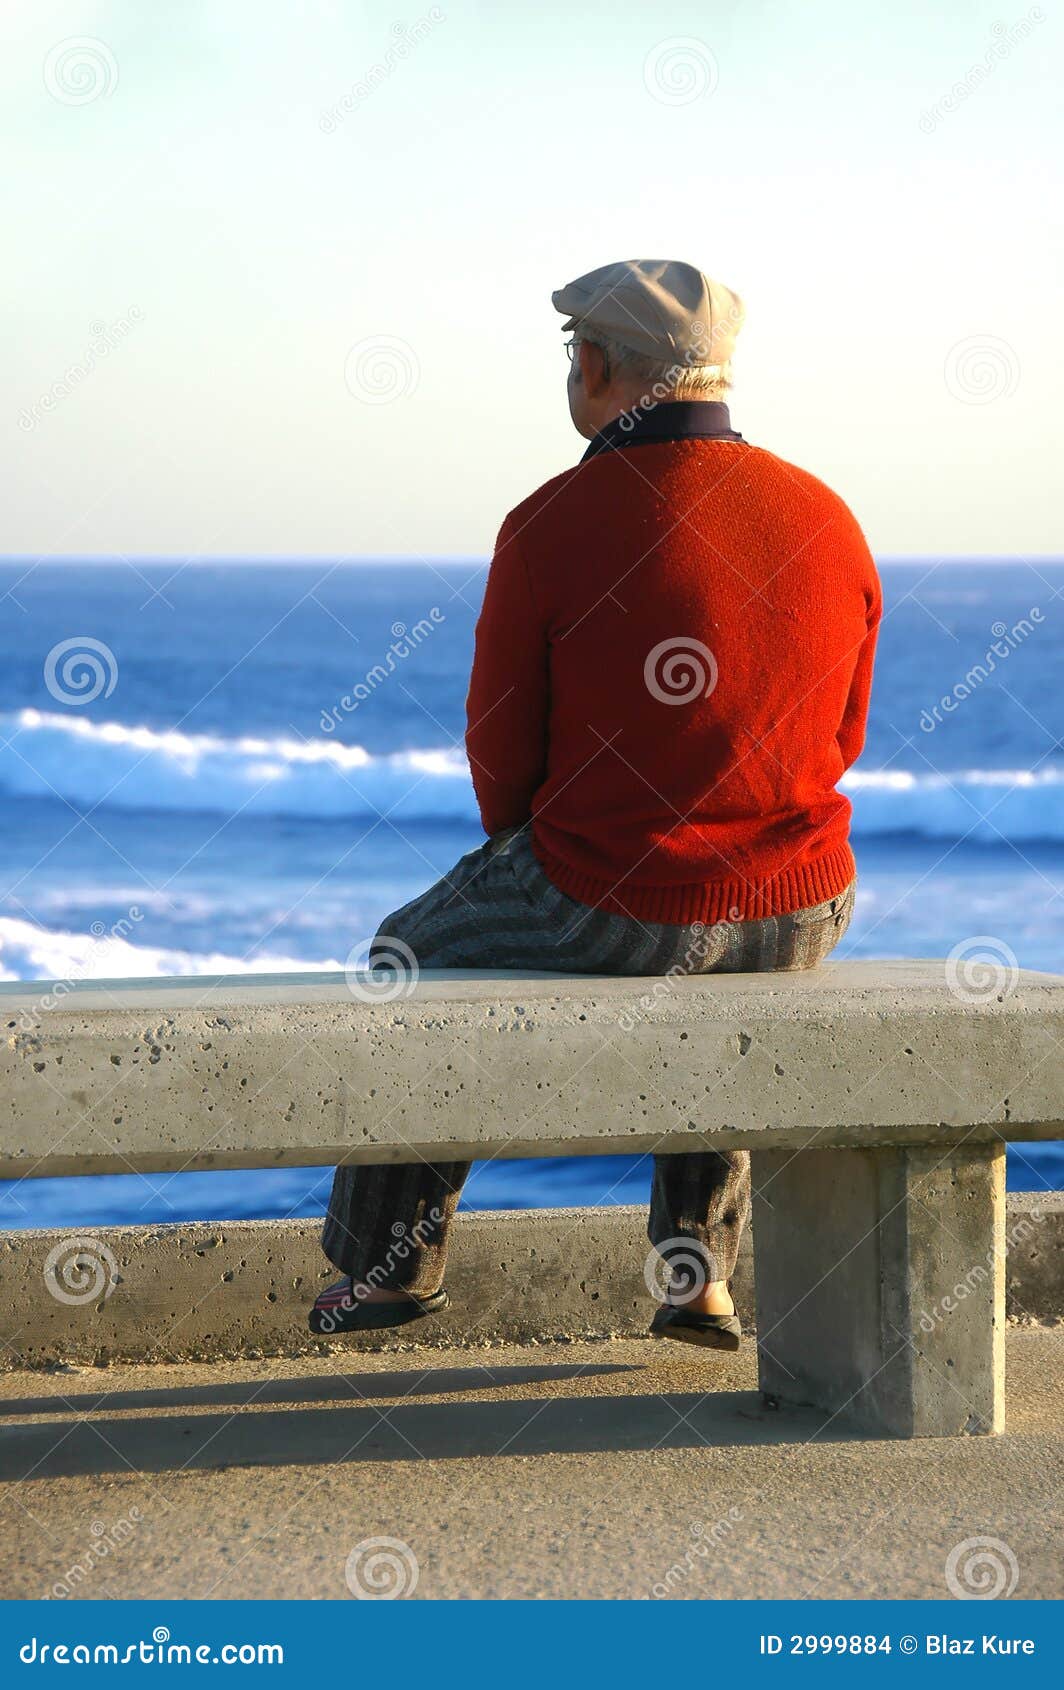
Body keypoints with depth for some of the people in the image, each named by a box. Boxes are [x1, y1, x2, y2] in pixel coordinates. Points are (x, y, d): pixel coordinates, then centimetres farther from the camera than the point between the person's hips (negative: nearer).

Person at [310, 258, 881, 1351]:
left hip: (602, 909, -4)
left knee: (417, 955, 28)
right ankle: (701, 1266, 30)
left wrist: (526, 852, 18)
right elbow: (838, 735, 11)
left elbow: (503, 752, -4)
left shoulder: (555, 526, -12)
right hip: (797, 916, 4)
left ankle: (390, 1258, 41)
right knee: (723, 961, 41)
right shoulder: (827, 522, 1)